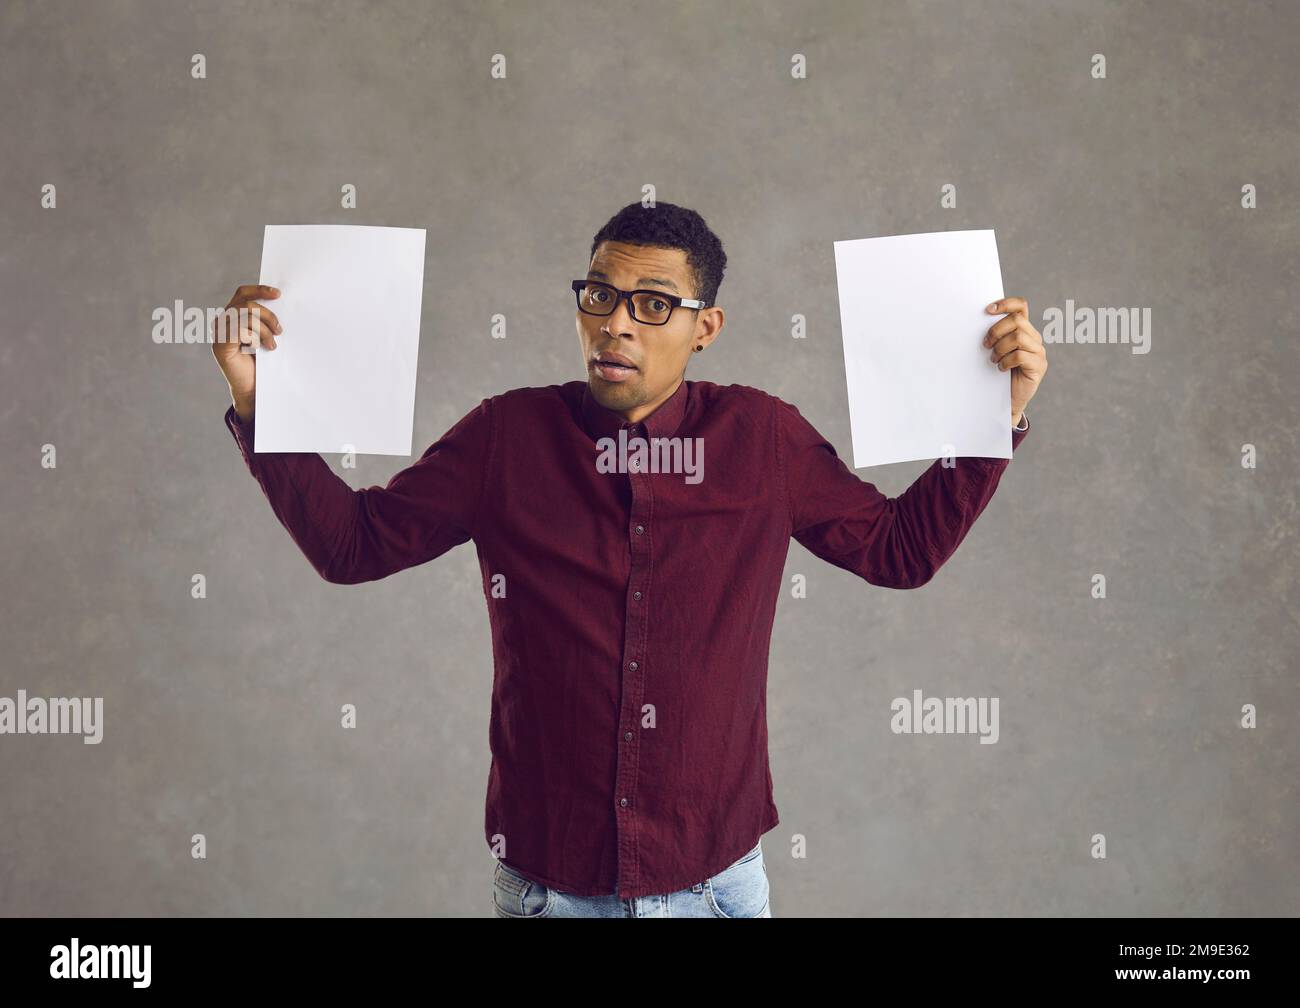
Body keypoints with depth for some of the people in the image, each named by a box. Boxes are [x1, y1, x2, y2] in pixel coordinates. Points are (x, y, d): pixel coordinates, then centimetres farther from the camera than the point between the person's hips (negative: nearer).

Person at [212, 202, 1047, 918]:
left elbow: (901, 549, 6)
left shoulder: (764, 439, -2)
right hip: (548, 879, 0)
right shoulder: (507, 437, -3)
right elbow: (351, 542, 1)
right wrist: (259, 406, -9)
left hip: (713, 875, 1)